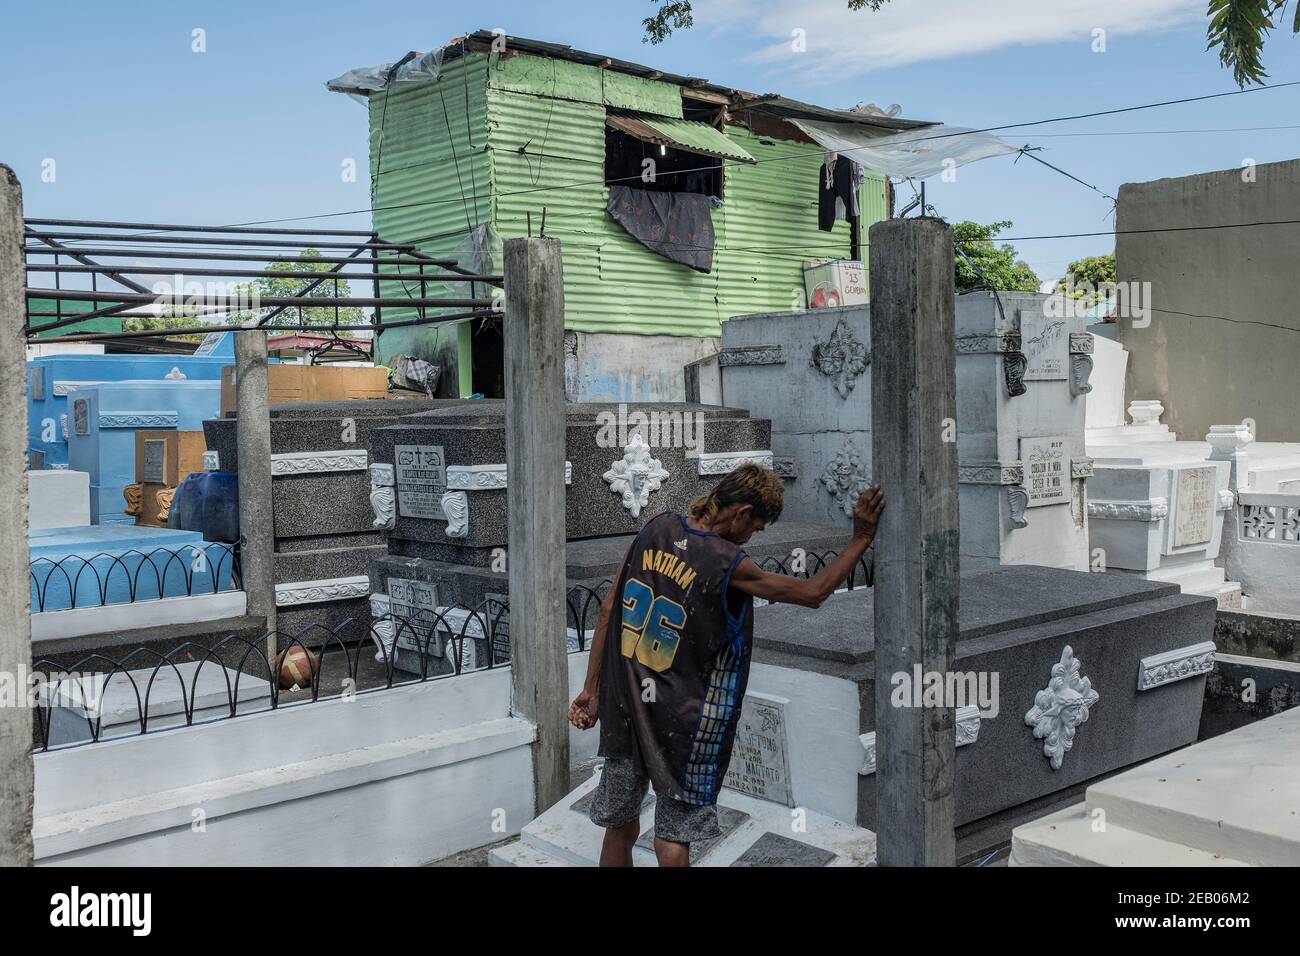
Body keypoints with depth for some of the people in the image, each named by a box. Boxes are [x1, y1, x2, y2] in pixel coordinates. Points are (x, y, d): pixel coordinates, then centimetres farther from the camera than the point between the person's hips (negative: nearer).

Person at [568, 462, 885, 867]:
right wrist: (861, 538, 4)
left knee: (620, 828, 17)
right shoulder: (729, 564, -18)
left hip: (623, 706, 6)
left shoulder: (656, 527, -2)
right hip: (680, 723, -5)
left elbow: (608, 611, 3)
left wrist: (592, 689, 9)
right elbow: (812, 593, -6)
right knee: (673, 841, 8)